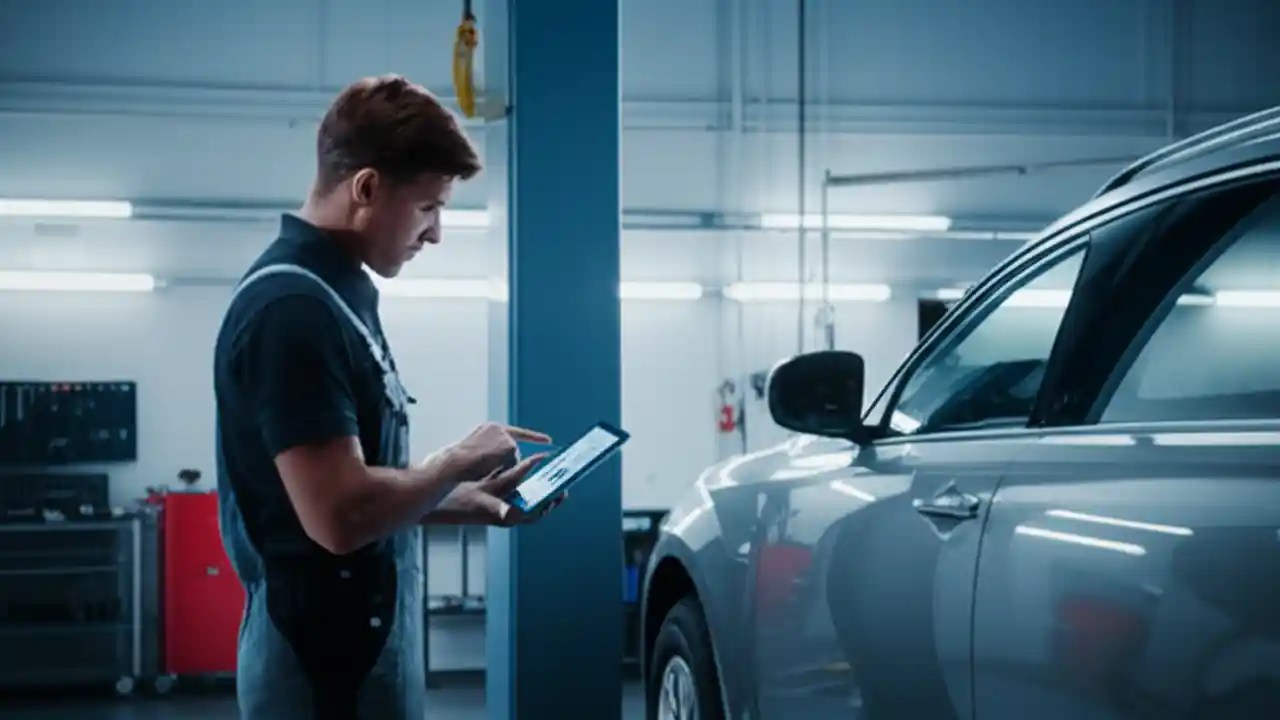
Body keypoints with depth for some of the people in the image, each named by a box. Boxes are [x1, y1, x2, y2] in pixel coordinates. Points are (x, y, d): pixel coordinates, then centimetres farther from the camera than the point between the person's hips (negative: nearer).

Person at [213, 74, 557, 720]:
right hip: (325, 657, -10)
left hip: (358, 643, 10)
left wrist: (472, 502, 13)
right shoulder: (293, 307, -19)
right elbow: (340, 514, -26)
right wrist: (460, 462, -12)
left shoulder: (338, 293, 12)